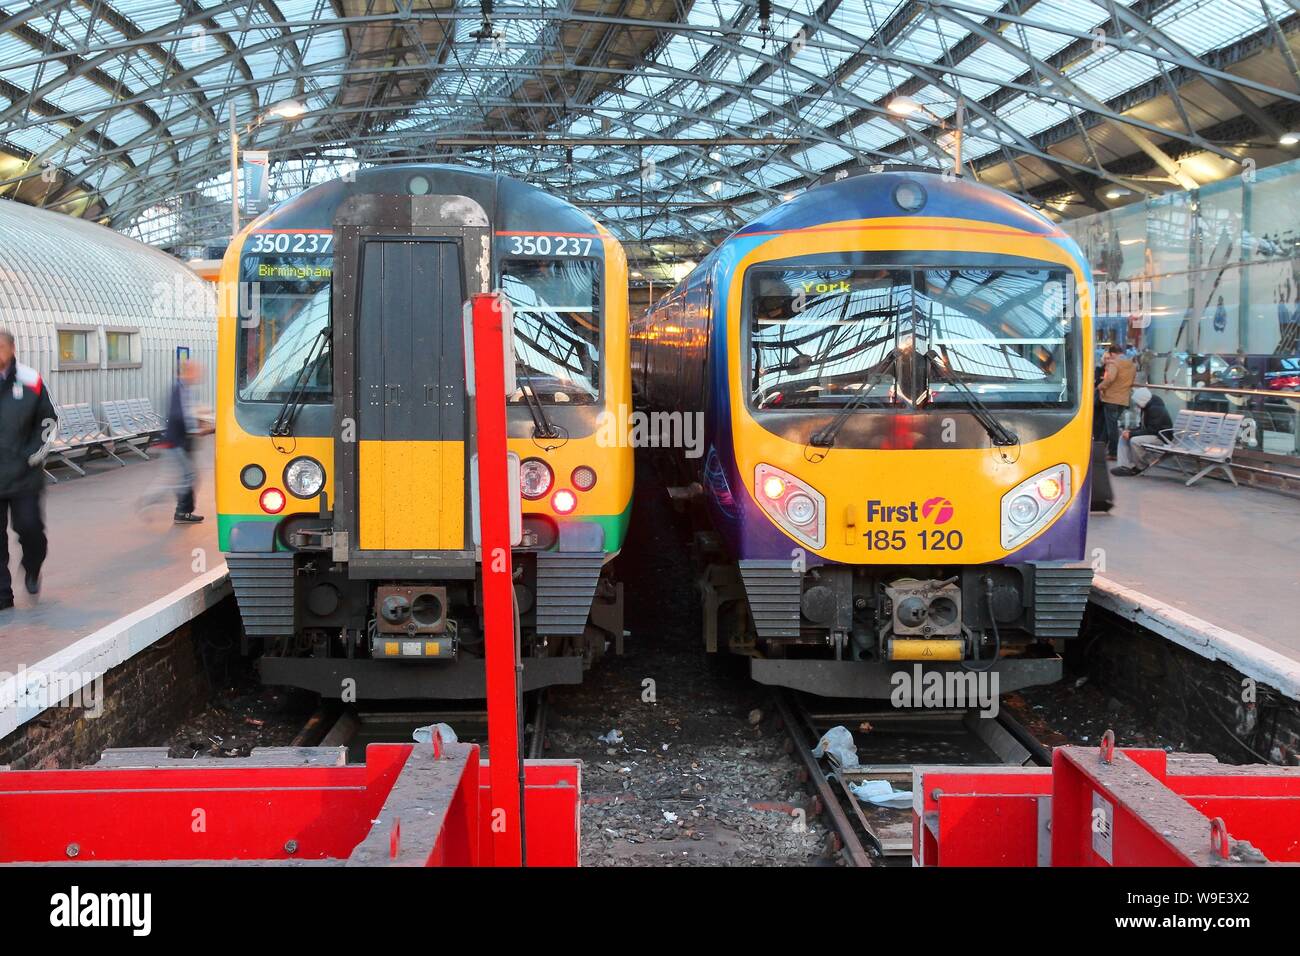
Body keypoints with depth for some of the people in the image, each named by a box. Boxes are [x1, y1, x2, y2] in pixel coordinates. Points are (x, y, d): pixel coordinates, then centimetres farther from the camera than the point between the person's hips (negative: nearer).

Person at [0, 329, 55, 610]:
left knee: (29, 526, -2)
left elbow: (48, 421, 8)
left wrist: (34, 454, 0)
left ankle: (32, 570, 29)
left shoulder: (30, 381, -2)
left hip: (24, 477, -1)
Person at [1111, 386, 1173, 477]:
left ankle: (1141, 467, -11)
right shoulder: (1147, 407, 7)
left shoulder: (1156, 409, -23)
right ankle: (1126, 466, -8)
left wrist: (1131, 434, -24)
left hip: (1161, 437, -11)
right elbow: (1144, 427, 17)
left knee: (1134, 441, -31)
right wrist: (1130, 431, -2)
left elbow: (1151, 431, -26)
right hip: (1151, 434, 11)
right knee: (1123, 438, 2)